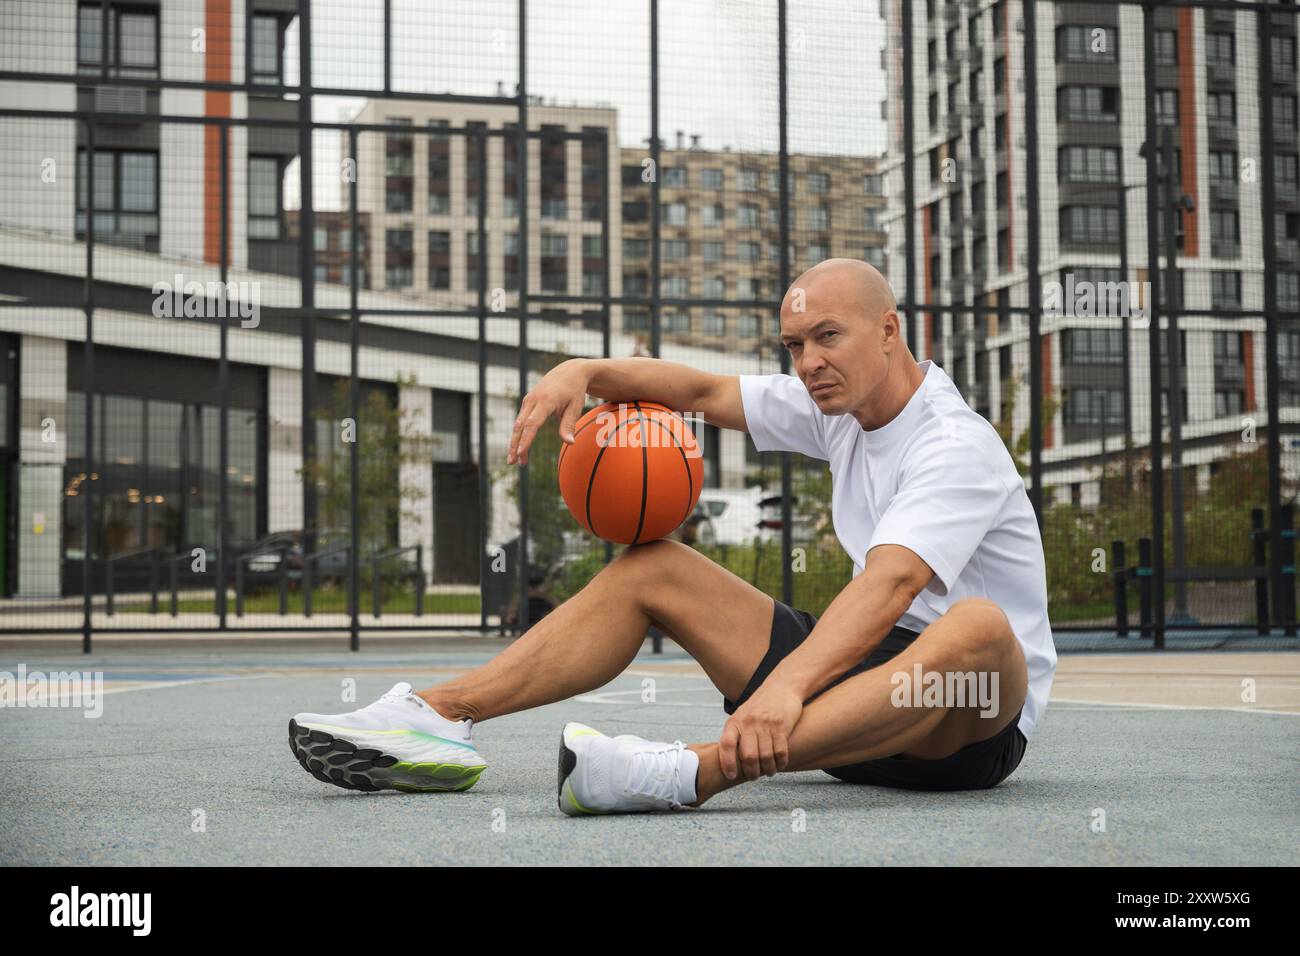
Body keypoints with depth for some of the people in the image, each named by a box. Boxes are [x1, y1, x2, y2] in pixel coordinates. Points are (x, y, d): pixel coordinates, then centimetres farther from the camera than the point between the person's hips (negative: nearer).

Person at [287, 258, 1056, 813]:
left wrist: (787, 683, -50)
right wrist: (586, 372, -6)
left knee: (979, 626, -43)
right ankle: (438, 718, -14)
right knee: (650, 568, 2)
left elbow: (890, 584, -34)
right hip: (860, 660, 8)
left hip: (972, 726, -8)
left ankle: (693, 771, -60)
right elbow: (703, 391, 13)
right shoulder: (836, 408, 9)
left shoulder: (957, 445, -18)